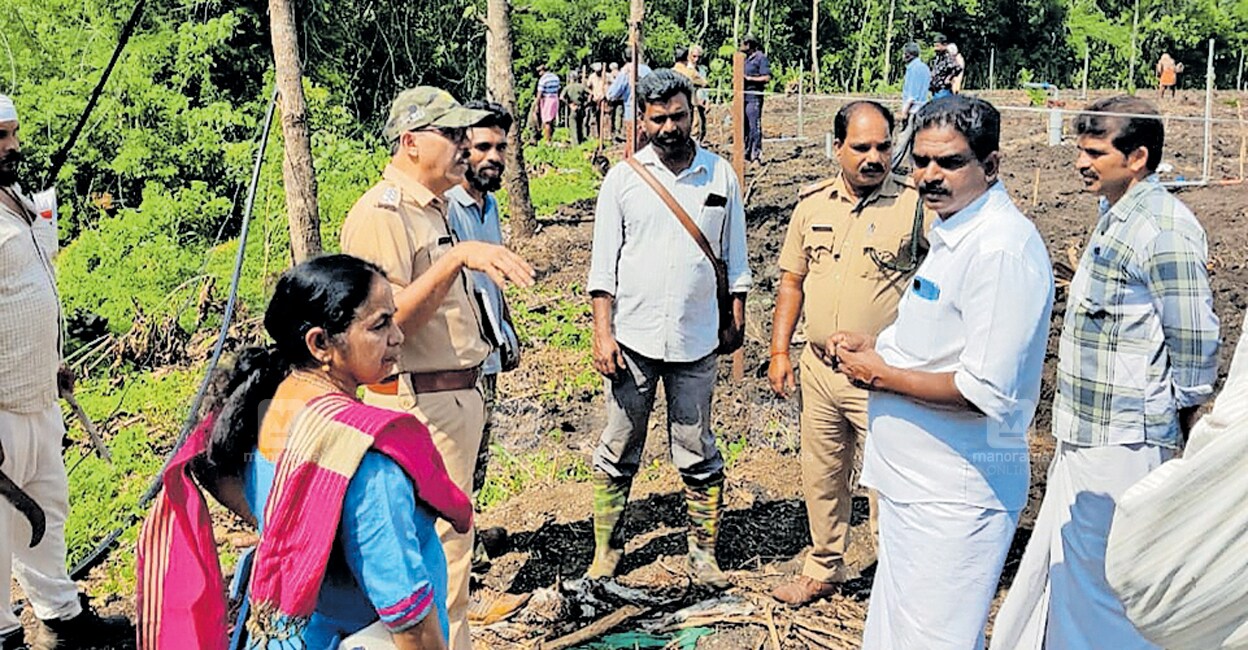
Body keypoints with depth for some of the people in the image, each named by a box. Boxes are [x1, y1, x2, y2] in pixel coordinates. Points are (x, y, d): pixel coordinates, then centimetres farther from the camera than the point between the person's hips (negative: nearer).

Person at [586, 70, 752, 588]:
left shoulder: (721, 176, 3)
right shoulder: (622, 179, -1)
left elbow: (734, 257, 12)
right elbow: (603, 263, 0)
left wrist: (737, 317, 11)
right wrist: (602, 332, -6)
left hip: (696, 341, 1)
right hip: (632, 339, 0)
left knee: (697, 454, 9)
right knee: (618, 452, 8)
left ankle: (703, 550, 22)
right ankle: (606, 550, 22)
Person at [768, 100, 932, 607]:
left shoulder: (915, 204, -9)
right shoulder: (813, 203, 5)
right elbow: (792, 280, 12)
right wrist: (779, 351, 7)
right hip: (819, 369, 5)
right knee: (821, 478, 18)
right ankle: (825, 569, 38)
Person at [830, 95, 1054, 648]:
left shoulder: (1003, 249, -21)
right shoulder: (951, 231, 12)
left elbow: (986, 391, -26)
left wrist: (881, 374, -15)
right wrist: (873, 347, 6)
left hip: (955, 494, -10)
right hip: (915, 478, 10)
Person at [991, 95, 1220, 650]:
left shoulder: (1164, 229, -18)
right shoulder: (1115, 217, 13)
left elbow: (1195, 345, -17)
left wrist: (1175, 430, -8)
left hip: (1125, 442, -10)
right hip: (1086, 436, 10)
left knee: (1102, 578, 1)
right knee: (1059, 562, 20)